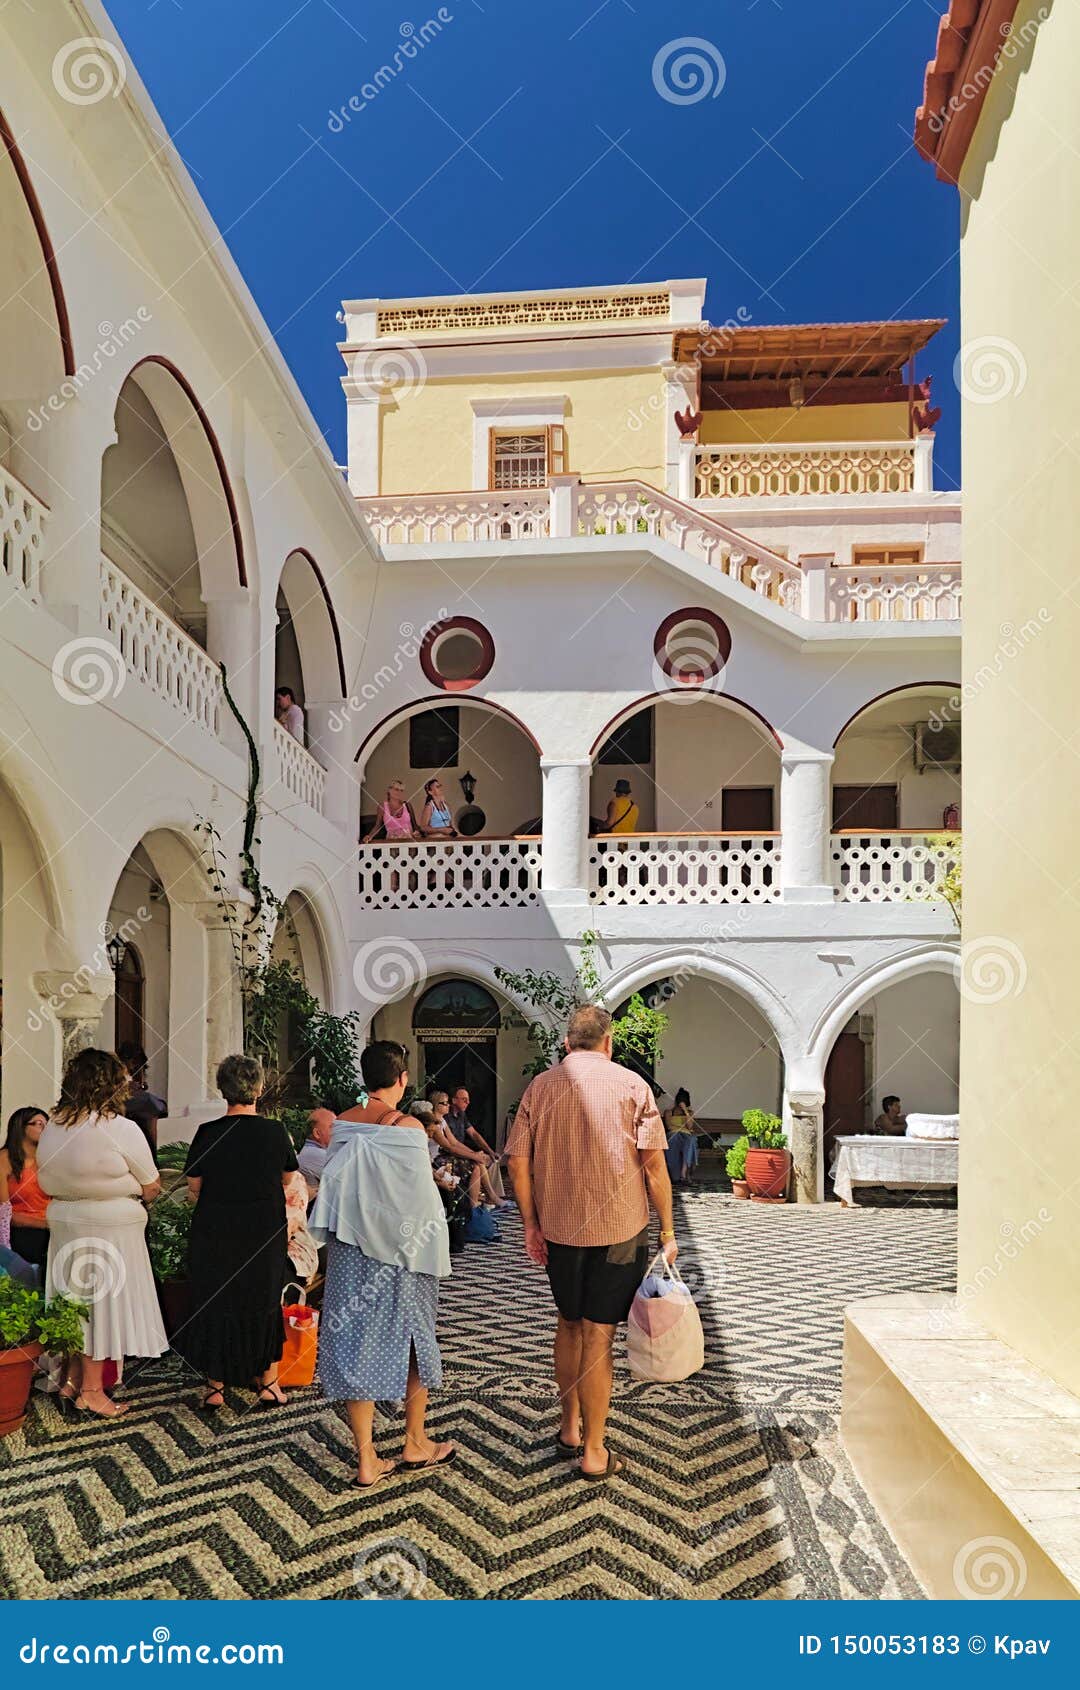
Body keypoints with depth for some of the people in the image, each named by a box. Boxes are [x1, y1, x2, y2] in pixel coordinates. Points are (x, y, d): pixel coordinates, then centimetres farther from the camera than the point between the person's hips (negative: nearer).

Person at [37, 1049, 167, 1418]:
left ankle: (71, 1381, 29)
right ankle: (92, 1392, 15)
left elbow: (48, 1183, 9)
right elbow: (151, 1188, -8)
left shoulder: (52, 1128, 0)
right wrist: (133, 1196, 13)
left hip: (63, 1222, 6)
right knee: (102, 1304, 5)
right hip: (111, 1227, -6)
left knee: (76, 1301, 18)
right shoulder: (121, 1129, -17)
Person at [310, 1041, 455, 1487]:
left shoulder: (341, 1125, -3)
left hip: (348, 1252, 4)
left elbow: (333, 1191, 3)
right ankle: (415, 1443, 29)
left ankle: (367, 1459, 15)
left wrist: (340, 1242, 14)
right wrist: (431, 1250, 0)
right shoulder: (407, 1127, -17)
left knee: (356, 1341, 10)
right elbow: (422, 1197, -13)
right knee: (413, 1338, 15)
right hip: (400, 1253, -3)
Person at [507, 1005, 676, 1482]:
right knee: (597, 1336, 4)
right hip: (619, 1228, -3)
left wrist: (531, 1224, 9)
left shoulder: (540, 1087, 1)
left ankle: (570, 1429, 32)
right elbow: (654, 1165, -10)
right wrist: (667, 1231, -2)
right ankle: (594, 1452, 14)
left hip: (558, 1228, 3)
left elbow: (518, 1163, 0)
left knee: (569, 1325, 20)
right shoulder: (631, 1085, -7)